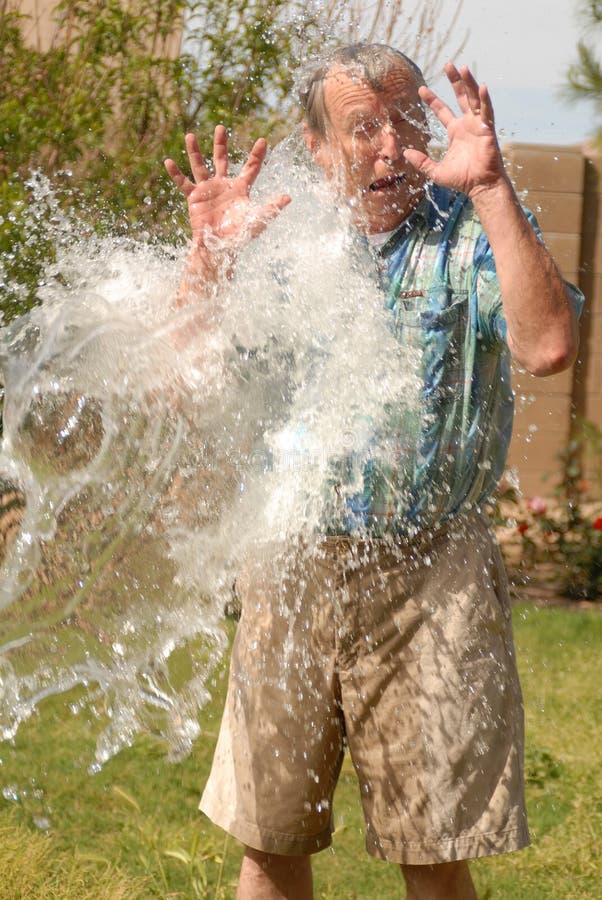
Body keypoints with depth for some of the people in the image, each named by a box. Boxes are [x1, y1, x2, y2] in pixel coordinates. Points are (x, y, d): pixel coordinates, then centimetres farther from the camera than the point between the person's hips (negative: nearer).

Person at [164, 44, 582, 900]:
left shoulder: (473, 232, -3)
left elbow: (547, 344, -23)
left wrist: (490, 187, -24)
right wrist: (210, 254, -9)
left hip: (427, 575, -3)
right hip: (292, 571, 3)